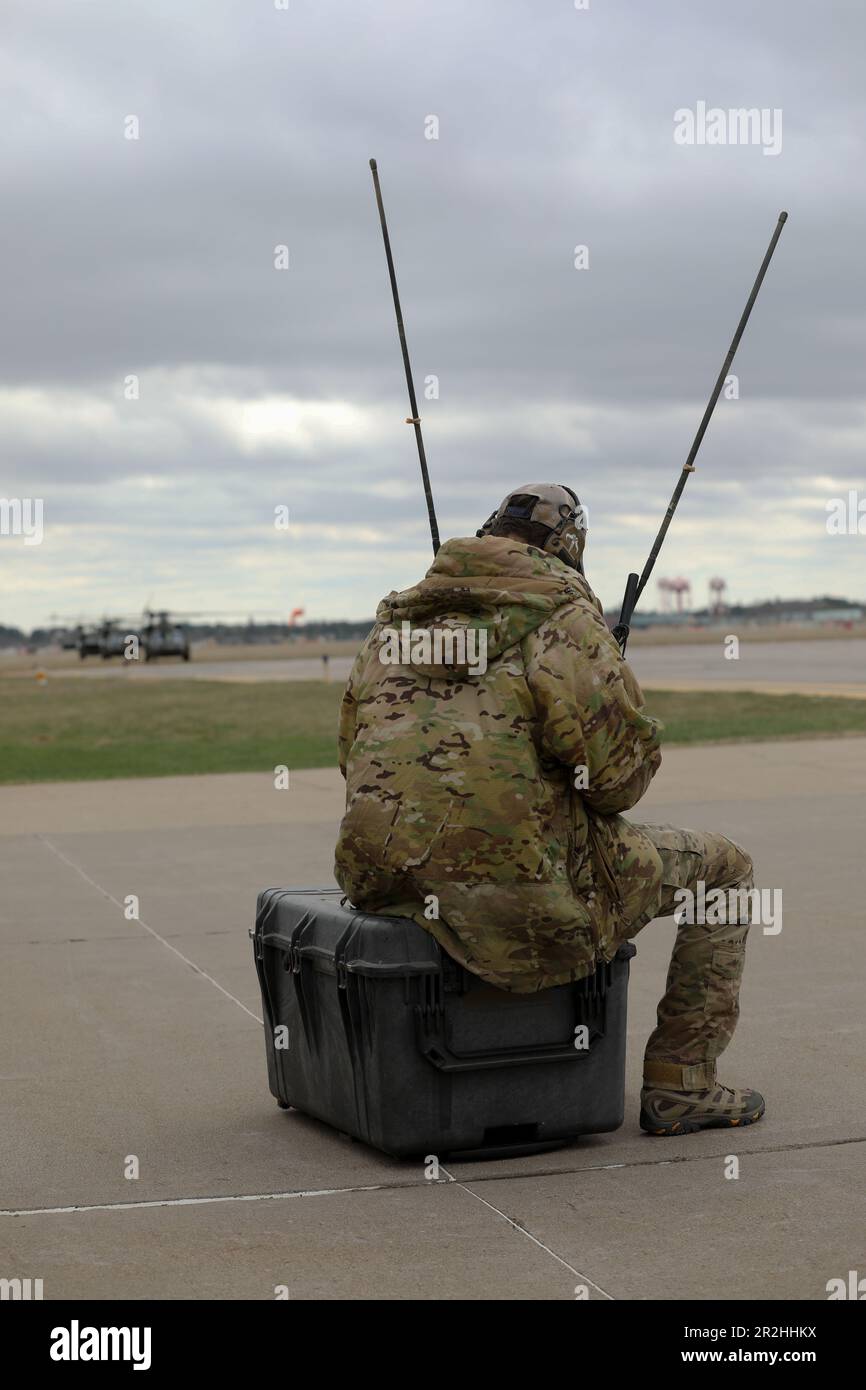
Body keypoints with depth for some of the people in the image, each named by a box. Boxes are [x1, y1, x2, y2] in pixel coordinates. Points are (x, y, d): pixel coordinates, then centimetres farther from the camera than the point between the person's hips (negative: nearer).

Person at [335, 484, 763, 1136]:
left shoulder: (394, 622, 15)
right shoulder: (563, 615, -5)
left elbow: (352, 751, 22)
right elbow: (621, 768, -11)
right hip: (522, 906, -7)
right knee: (723, 866, 16)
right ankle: (682, 1085, 15)